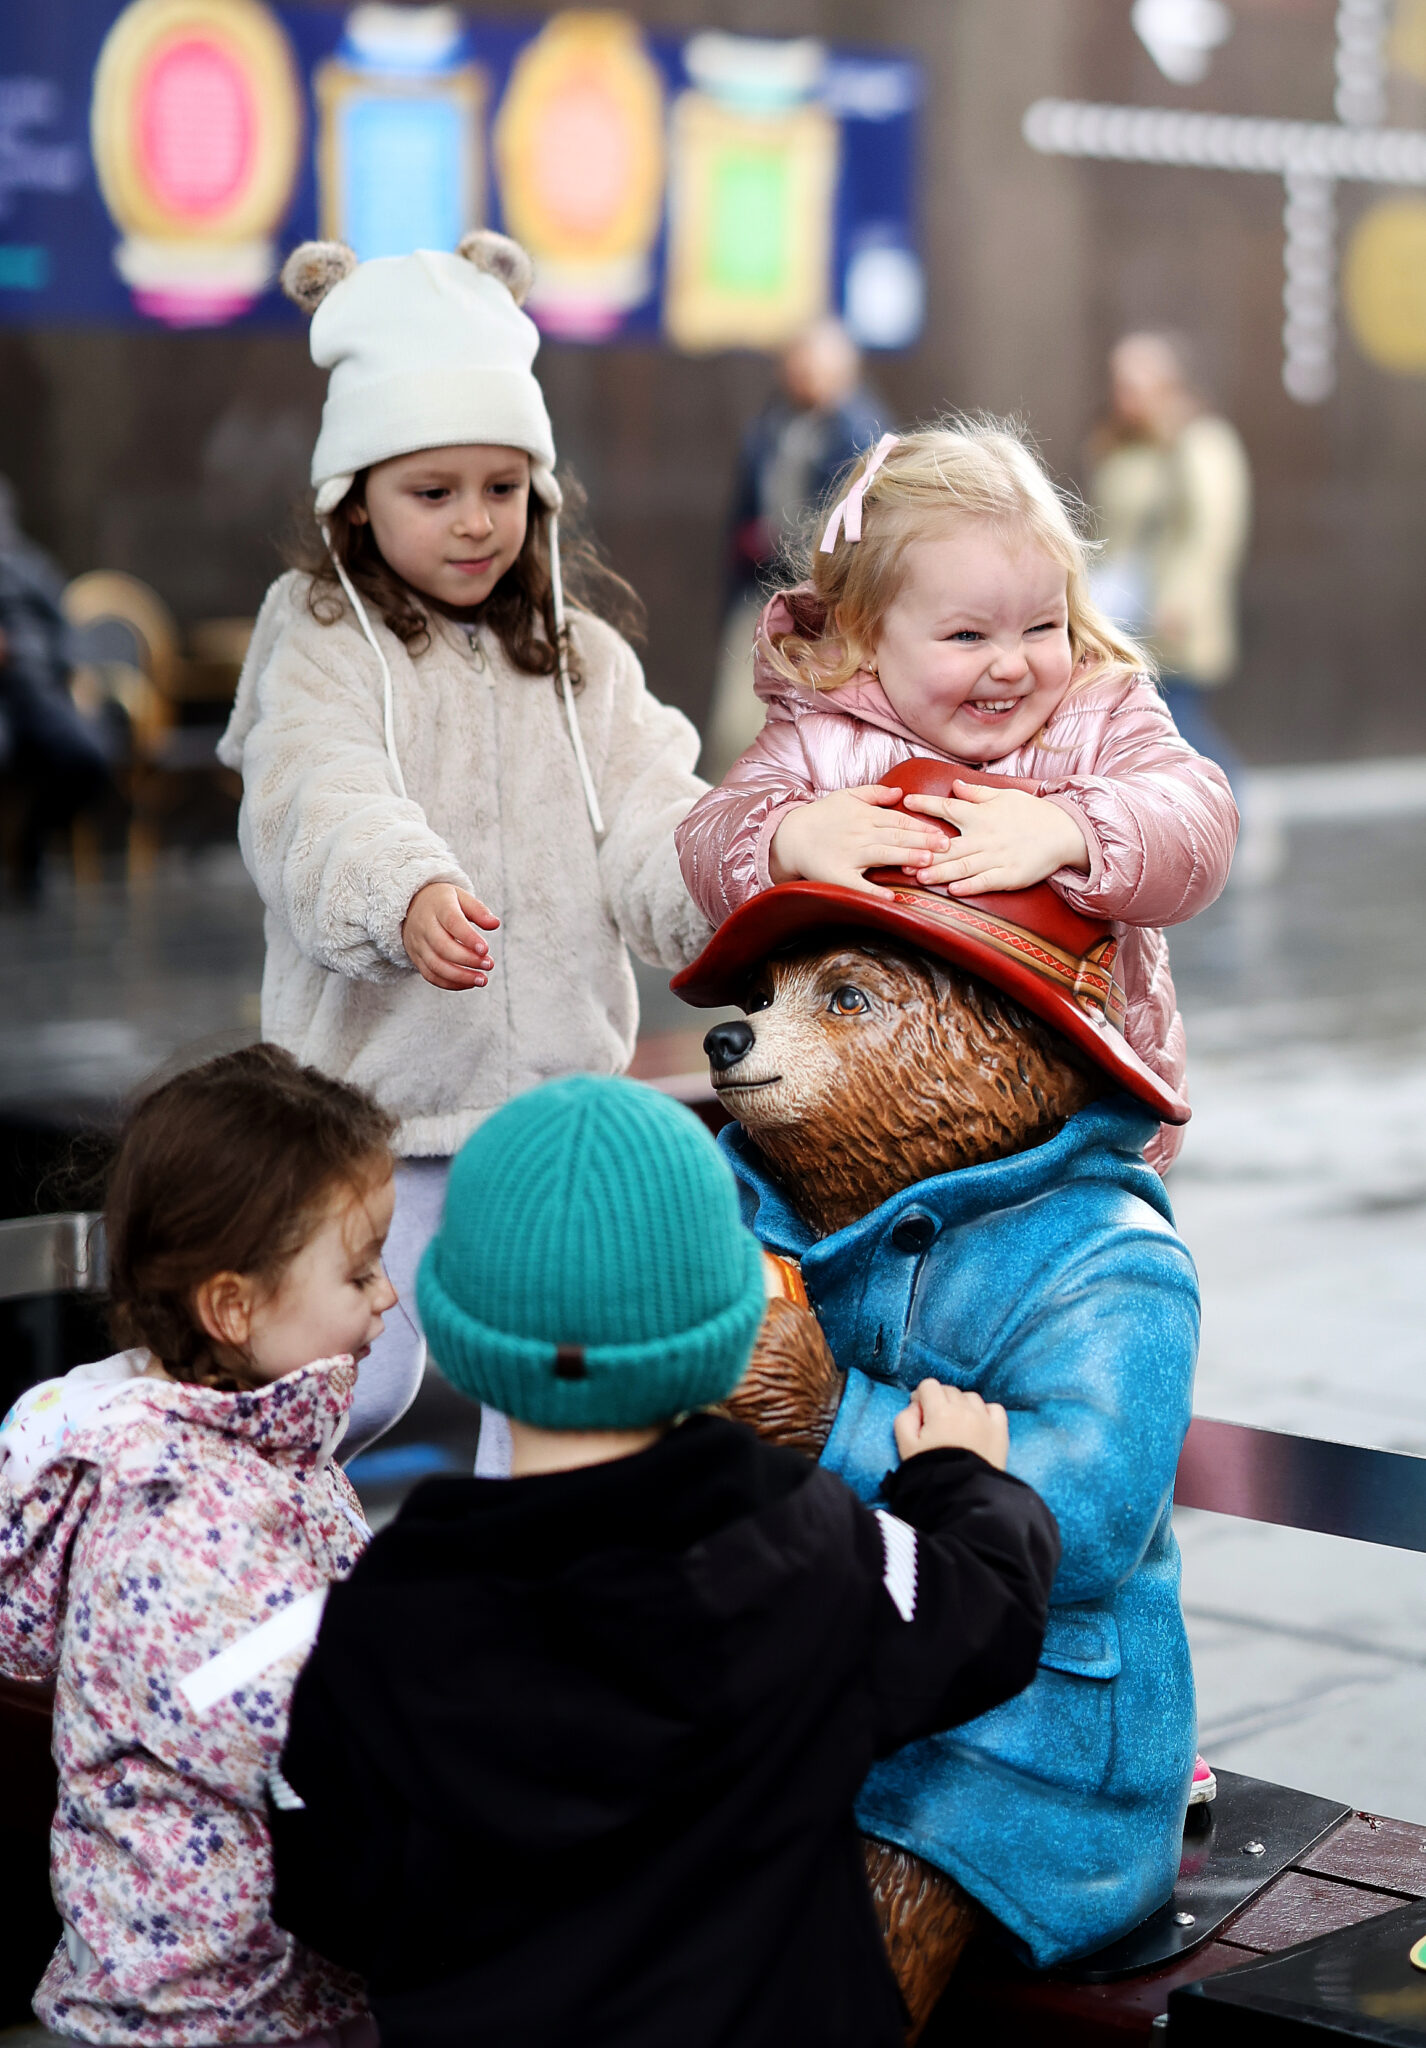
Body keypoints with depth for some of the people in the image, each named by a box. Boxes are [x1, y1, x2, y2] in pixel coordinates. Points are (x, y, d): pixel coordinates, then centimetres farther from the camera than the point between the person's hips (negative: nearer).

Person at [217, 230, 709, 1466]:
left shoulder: (582, 660, 10)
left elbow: (649, 829, -1)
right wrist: (408, 895, -44)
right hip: (378, 1092, -4)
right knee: (352, 1385, -3)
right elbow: (325, 806, -23)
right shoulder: (320, 645, -5)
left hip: (557, 1088, 4)